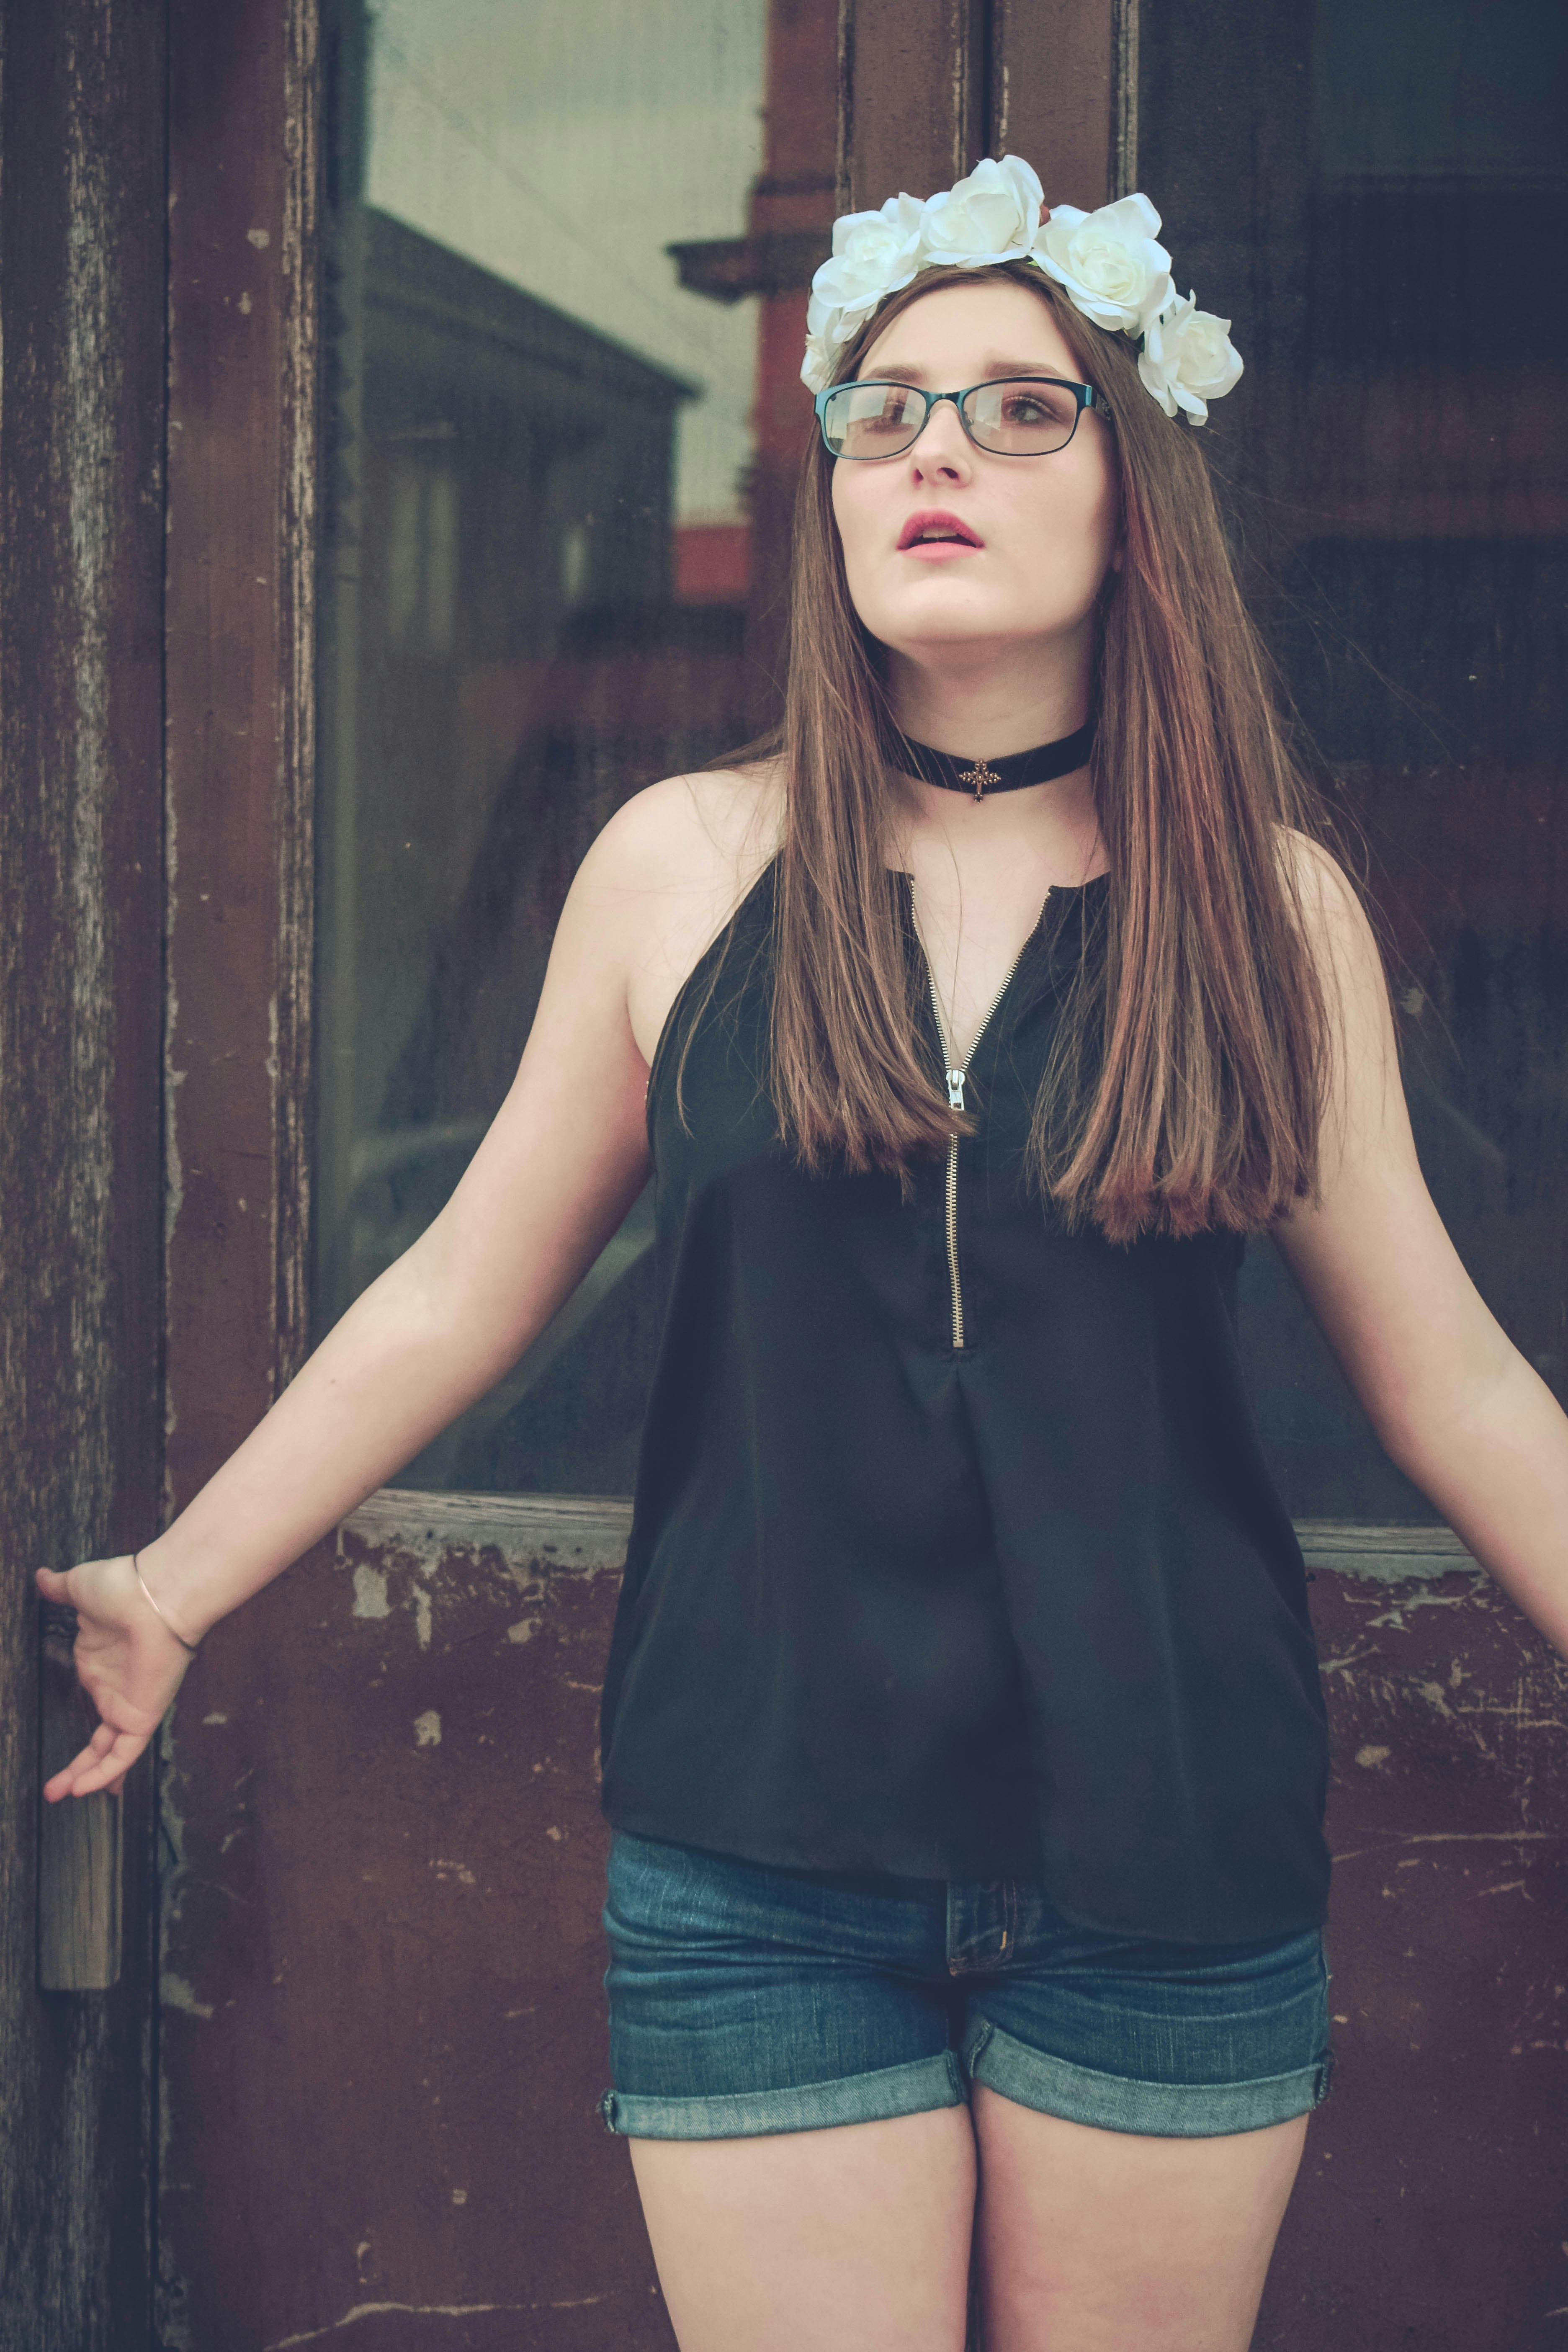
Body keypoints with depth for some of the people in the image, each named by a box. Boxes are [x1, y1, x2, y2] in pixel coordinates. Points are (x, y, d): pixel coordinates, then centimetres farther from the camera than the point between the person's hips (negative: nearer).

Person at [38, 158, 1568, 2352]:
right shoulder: (686, 865, 0)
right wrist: (173, 1592, 10)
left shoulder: (1270, 900, 1)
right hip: (762, 1862, 0)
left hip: (1170, 1863, 1)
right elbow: (453, 1301, 7)